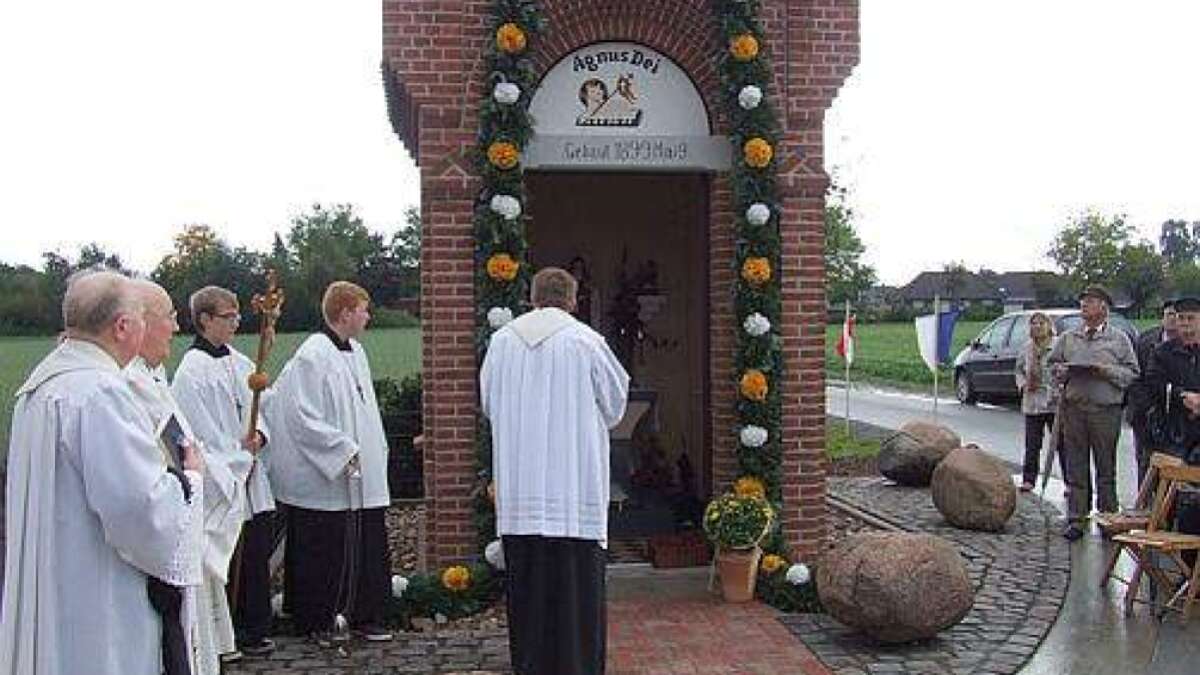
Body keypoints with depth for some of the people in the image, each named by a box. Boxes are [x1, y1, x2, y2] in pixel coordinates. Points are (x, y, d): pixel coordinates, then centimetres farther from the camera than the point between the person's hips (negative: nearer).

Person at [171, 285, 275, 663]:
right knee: (224, 558, -1)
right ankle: (224, 640, 12)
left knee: (258, 552, 10)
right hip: (219, 483, -7)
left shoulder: (240, 363, 12)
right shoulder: (192, 370, -11)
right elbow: (200, 431, -13)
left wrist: (258, 435, -5)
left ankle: (254, 631, 22)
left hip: (250, 478, 7)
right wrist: (237, 462, -13)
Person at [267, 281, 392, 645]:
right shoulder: (313, 356, -15)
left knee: (367, 548, 10)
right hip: (322, 480, -8)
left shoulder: (355, 352, 12)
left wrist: (374, 454, 15)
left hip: (360, 477, 8)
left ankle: (365, 615, 21)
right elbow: (303, 418, -20)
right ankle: (317, 622, 18)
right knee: (323, 553, 4)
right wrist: (344, 451, -18)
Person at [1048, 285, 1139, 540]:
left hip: (1106, 411, -2)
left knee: (1106, 467, 3)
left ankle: (1108, 517, 14)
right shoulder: (1068, 338, 13)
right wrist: (1061, 371, -3)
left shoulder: (1119, 339, 5)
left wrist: (1108, 371, -13)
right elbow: (1053, 364, 19)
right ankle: (1076, 519, 9)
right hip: (1073, 407, 2)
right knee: (1076, 466, 3)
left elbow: (1132, 374, 2)